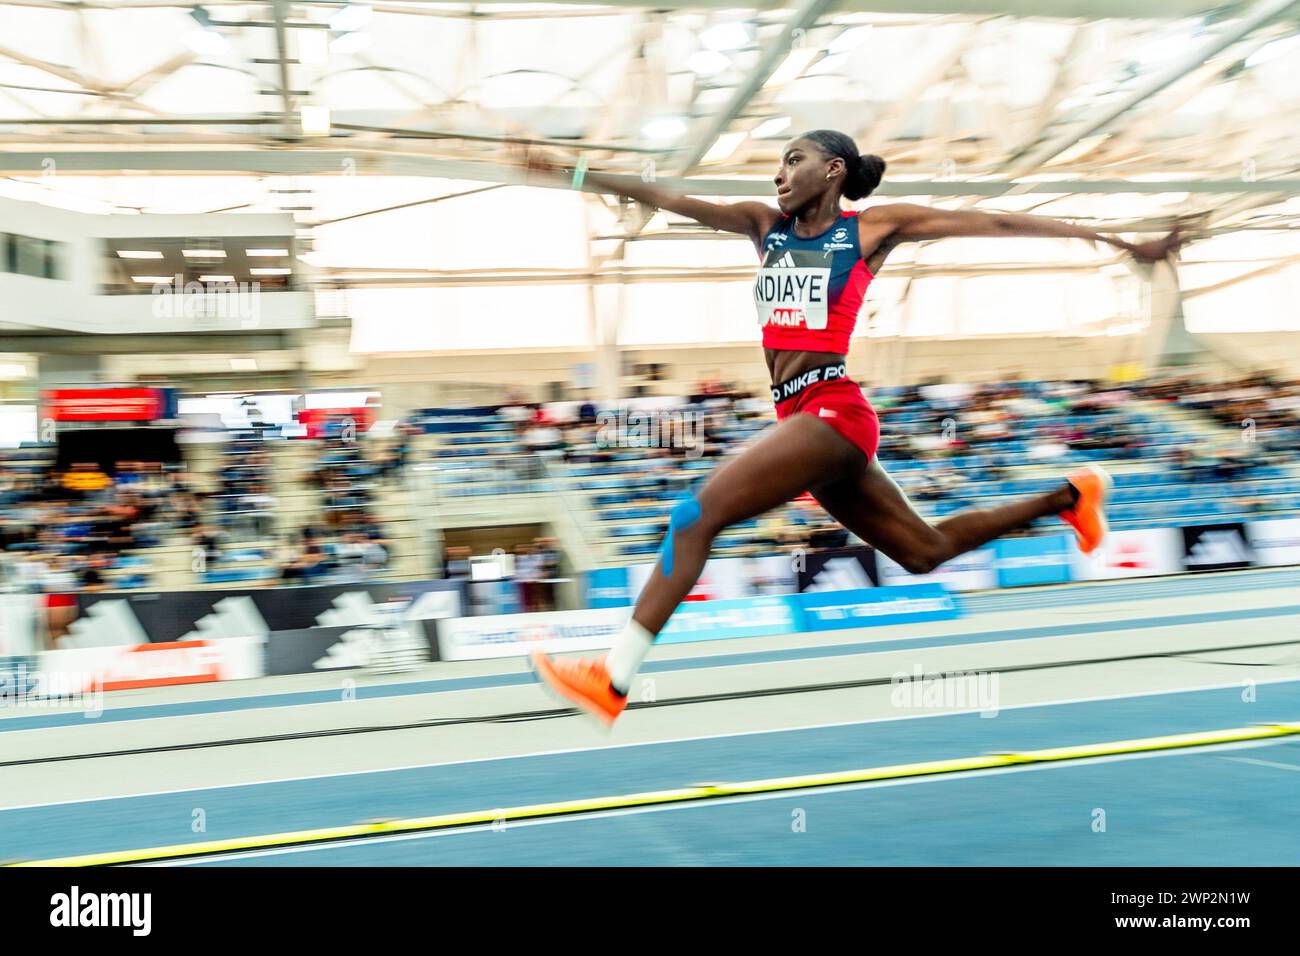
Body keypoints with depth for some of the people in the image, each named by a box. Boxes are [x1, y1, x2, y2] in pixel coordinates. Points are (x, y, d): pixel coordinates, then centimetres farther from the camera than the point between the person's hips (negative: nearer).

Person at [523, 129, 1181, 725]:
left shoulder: (872, 227, 3)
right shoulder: (768, 226, 19)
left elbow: (995, 223, 4)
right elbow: (670, 200, 13)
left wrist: (1123, 243, 4)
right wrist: (572, 174, 7)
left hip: (831, 411, -7)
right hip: (802, 419, 7)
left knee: (697, 515, -19)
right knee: (925, 552, 15)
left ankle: (614, 679, -20)